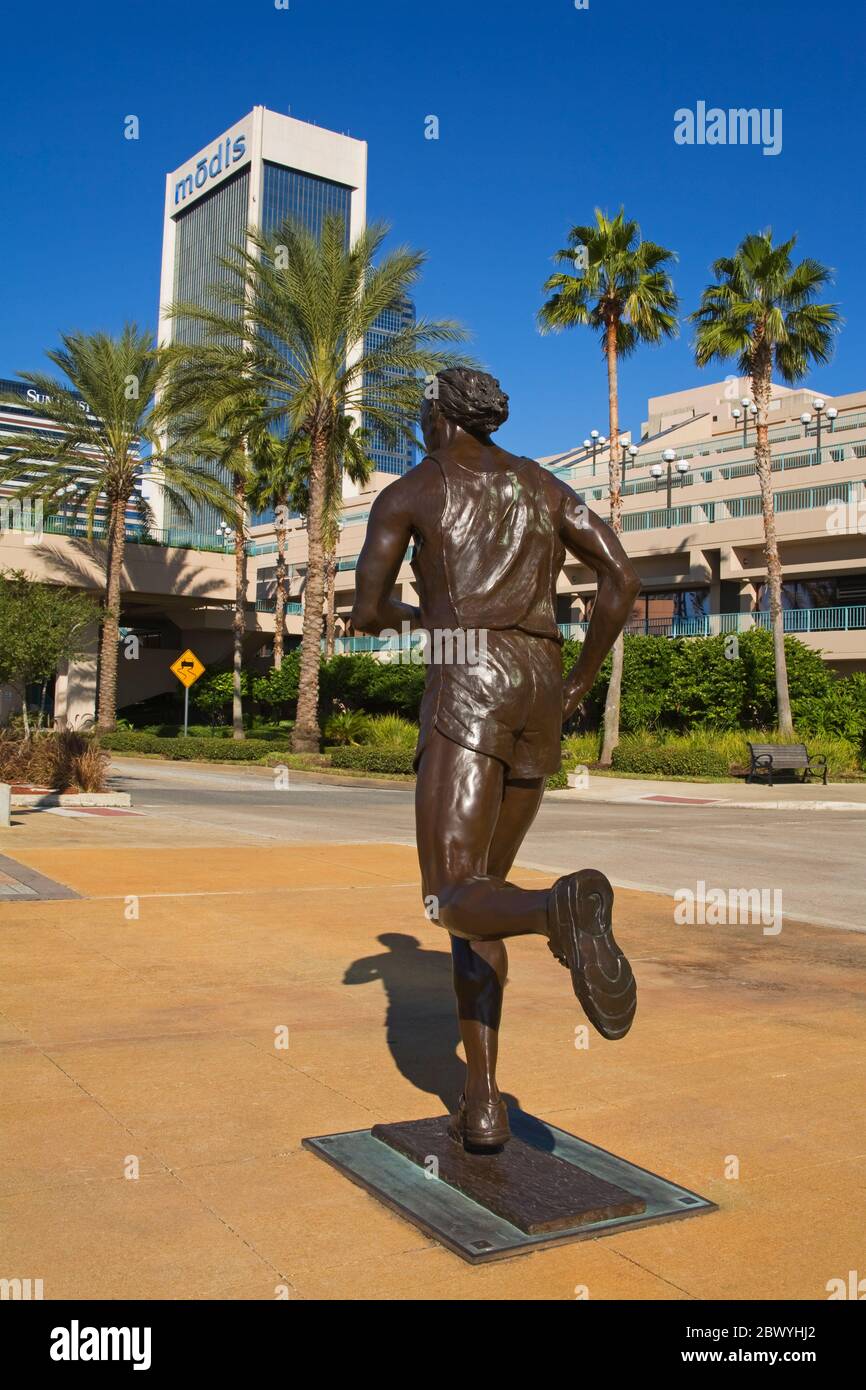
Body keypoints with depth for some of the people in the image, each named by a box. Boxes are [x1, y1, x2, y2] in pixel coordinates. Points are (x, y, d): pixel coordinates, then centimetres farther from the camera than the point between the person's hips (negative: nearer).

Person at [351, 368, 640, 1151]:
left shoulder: (406, 492, 11)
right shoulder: (547, 486, 22)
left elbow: (364, 616, 8)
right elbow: (622, 578, 9)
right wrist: (579, 685, 15)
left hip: (468, 690, -5)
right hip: (540, 694, 6)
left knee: (455, 904, -13)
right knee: (479, 890, 14)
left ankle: (565, 910, -51)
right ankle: (483, 1104, 5)